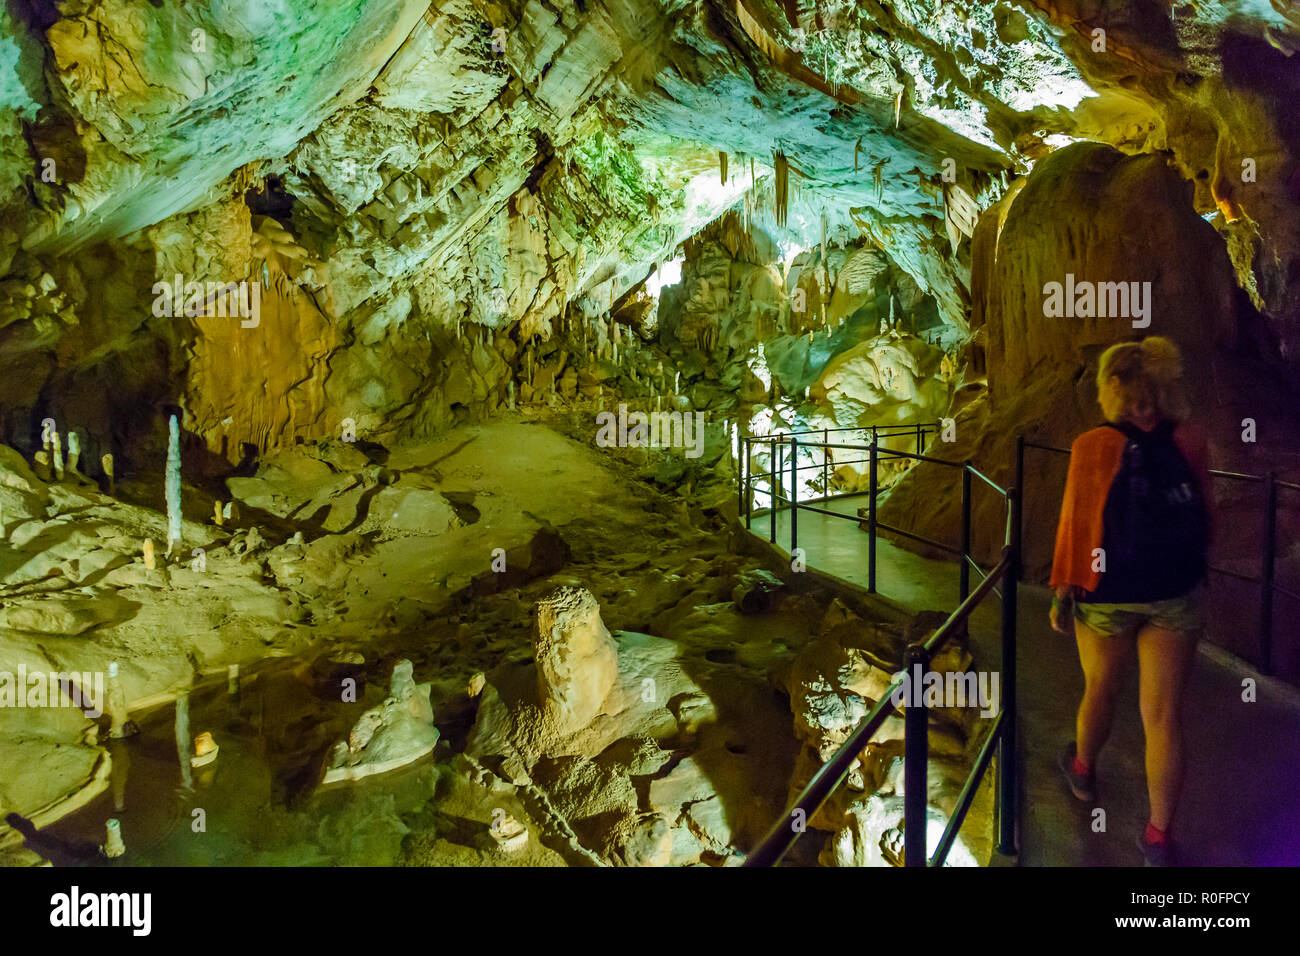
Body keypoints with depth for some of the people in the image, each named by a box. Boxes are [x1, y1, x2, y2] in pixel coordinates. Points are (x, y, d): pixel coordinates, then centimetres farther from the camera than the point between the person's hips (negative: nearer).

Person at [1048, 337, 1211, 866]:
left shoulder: (1094, 446, -16)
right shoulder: (1189, 440, -6)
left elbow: (1076, 525, -11)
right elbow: (1203, 516, 4)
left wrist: (1061, 591, -1)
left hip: (1107, 595, -2)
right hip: (1178, 594, 2)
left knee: (1101, 690, 21)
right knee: (1163, 713, 7)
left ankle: (1082, 769, 47)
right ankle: (1159, 835, 14)